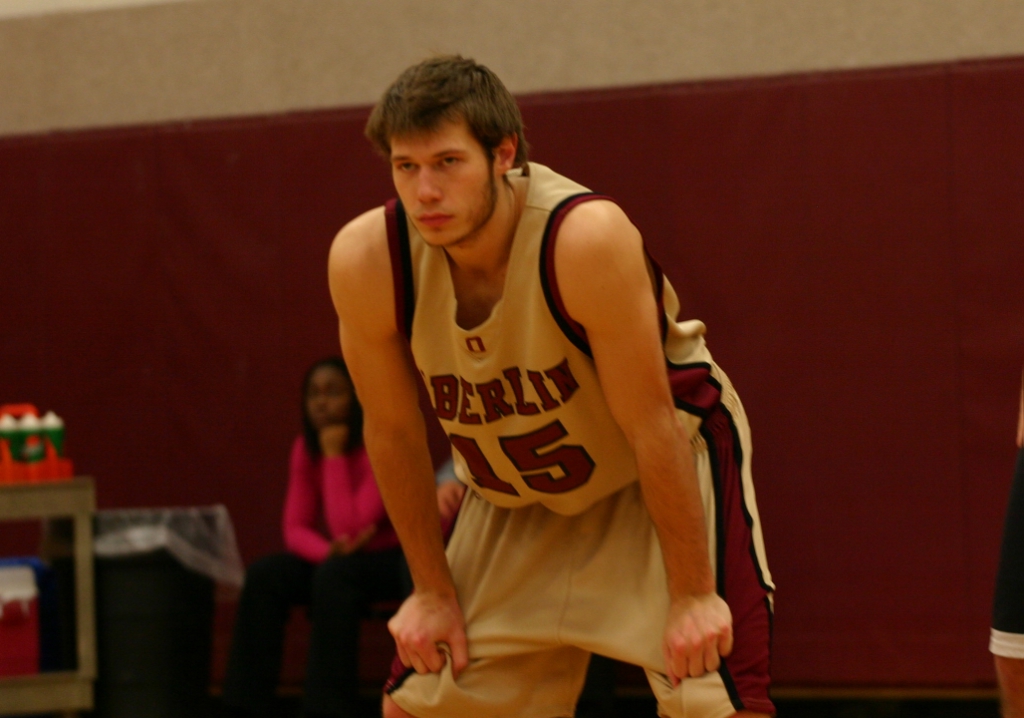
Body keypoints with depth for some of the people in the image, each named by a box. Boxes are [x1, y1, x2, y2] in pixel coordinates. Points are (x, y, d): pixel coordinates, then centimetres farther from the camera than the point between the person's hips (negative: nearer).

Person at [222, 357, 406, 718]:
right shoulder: (306, 448, -1)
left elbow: (349, 528, -28)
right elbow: (295, 529, -4)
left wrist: (335, 456, -27)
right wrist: (329, 551, -26)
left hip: (400, 561, -6)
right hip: (346, 557, 6)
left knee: (335, 576, -35)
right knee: (264, 575, -17)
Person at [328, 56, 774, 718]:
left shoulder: (588, 237, -35)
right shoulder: (364, 260, -24)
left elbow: (651, 427, -27)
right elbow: (394, 431, -8)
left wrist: (691, 596, -23)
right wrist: (433, 591, -2)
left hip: (664, 466, -4)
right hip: (512, 492, 4)